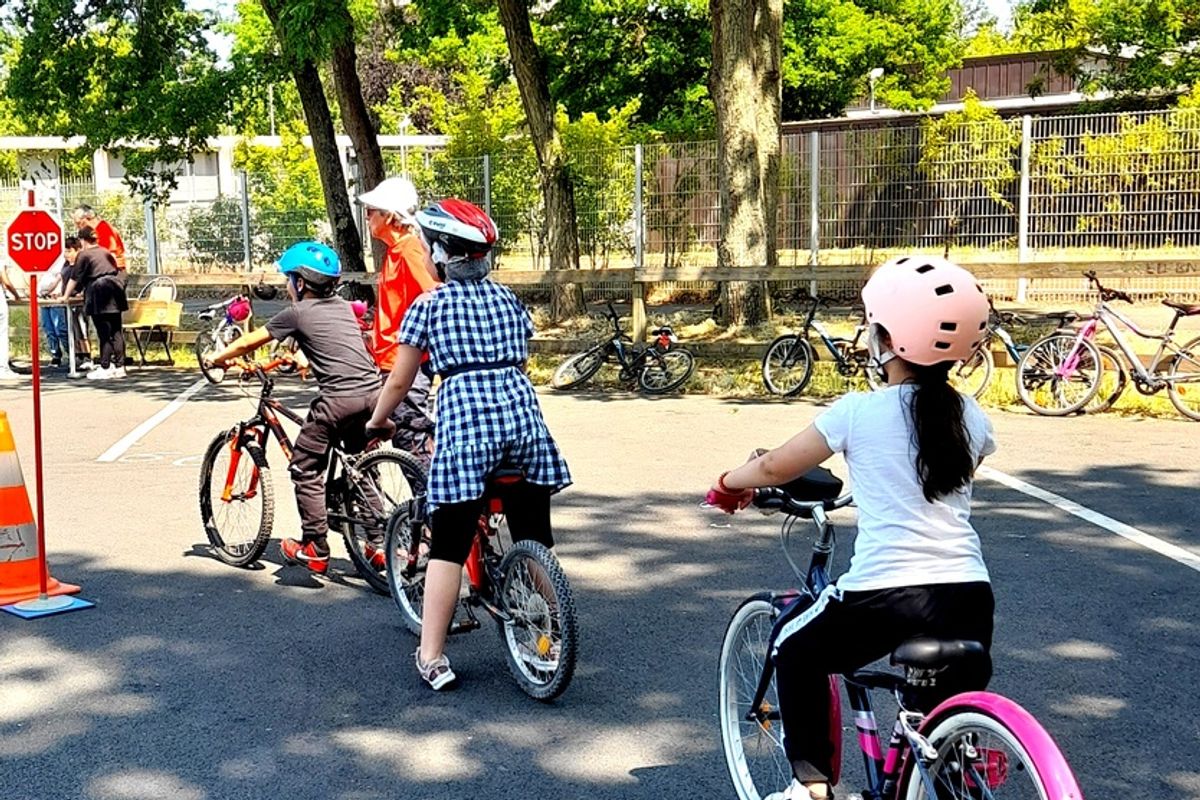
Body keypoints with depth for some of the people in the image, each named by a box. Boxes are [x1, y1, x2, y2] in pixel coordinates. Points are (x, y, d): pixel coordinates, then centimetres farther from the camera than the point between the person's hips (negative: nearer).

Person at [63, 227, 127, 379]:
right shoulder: (105, 252, 18)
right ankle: (119, 366, 8)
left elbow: (74, 279, 2)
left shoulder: (83, 254, 1)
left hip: (99, 290, -6)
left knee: (104, 332, -4)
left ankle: (105, 368, -2)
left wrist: (66, 296, 12)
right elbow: (117, 270, 27)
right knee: (116, 330, 7)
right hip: (115, 286, 6)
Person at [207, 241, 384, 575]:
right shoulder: (342, 306, 20)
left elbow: (248, 342, 14)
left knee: (305, 470, 7)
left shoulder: (297, 313, 4)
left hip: (339, 396, -7)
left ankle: (315, 549, 7)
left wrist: (216, 358, 29)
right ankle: (377, 544, 19)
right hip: (372, 391, 7)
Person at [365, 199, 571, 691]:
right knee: (536, 541, 14)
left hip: (463, 416, -4)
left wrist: (377, 422, 25)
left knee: (448, 546, 2)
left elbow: (400, 380, 9)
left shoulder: (429, 305, 6)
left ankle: (432, 657, 4)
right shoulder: (508, 299, 18)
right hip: (521, 411, 4)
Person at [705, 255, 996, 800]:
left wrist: (728, 483, 27)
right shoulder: (970, 417, 9)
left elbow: (776, 467, 7)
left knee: (795, 645, 24)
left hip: (884, 596, -4)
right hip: (968, 598, 4)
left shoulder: (859, 412, -3)